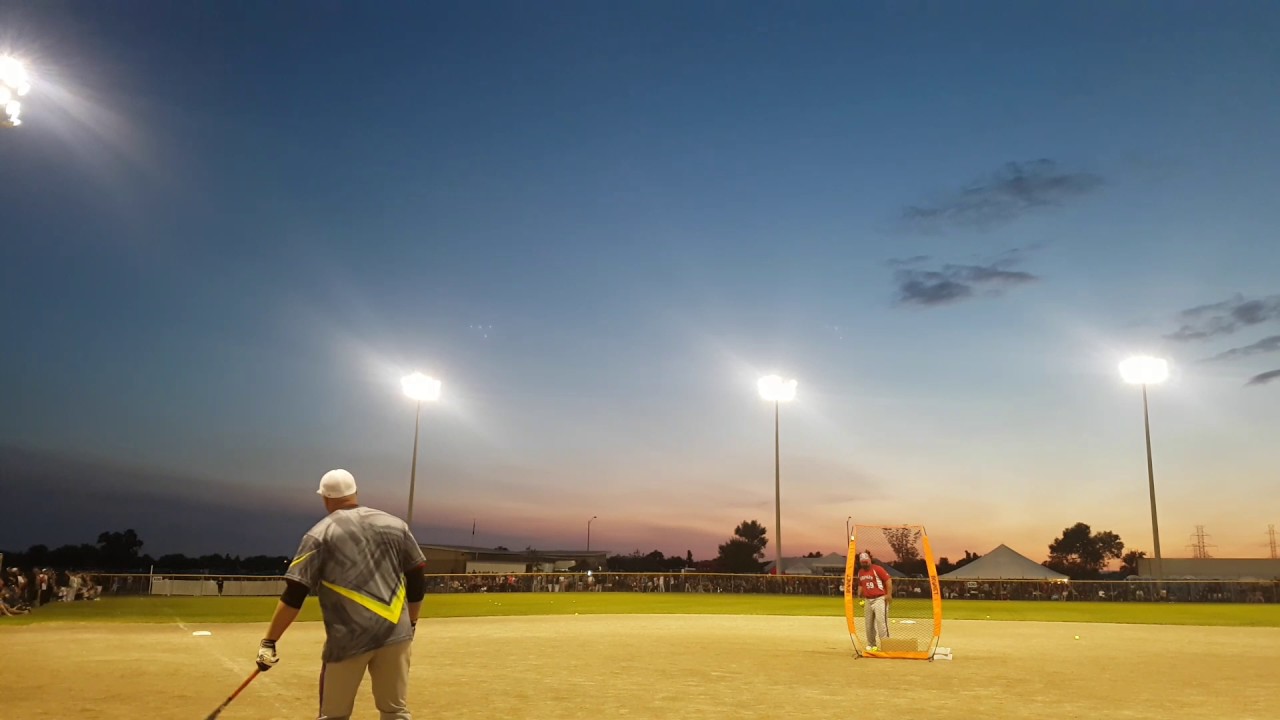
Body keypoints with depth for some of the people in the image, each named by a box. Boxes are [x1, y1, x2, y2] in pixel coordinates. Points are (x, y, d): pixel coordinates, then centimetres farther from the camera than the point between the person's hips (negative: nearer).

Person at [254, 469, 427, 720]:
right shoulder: (395, 525, 7)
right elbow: (417, 581, 10)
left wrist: (269, 641, -4)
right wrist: (411, 623, 21)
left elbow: (294, 594, -8)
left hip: (348, 638, -3)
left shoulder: (321, 533, -2)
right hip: (395, 632, 3)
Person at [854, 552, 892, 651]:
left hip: (880, 599, -7)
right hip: (867, 600, 7)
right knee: (869, 624, 10)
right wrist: (860, 596, 14)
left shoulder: (877, 569, -11)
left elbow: (888, 580, -15)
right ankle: (871, 644, 20)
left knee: (881, 621, -15)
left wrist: (889, 595, -20)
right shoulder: (860, 572, 12)